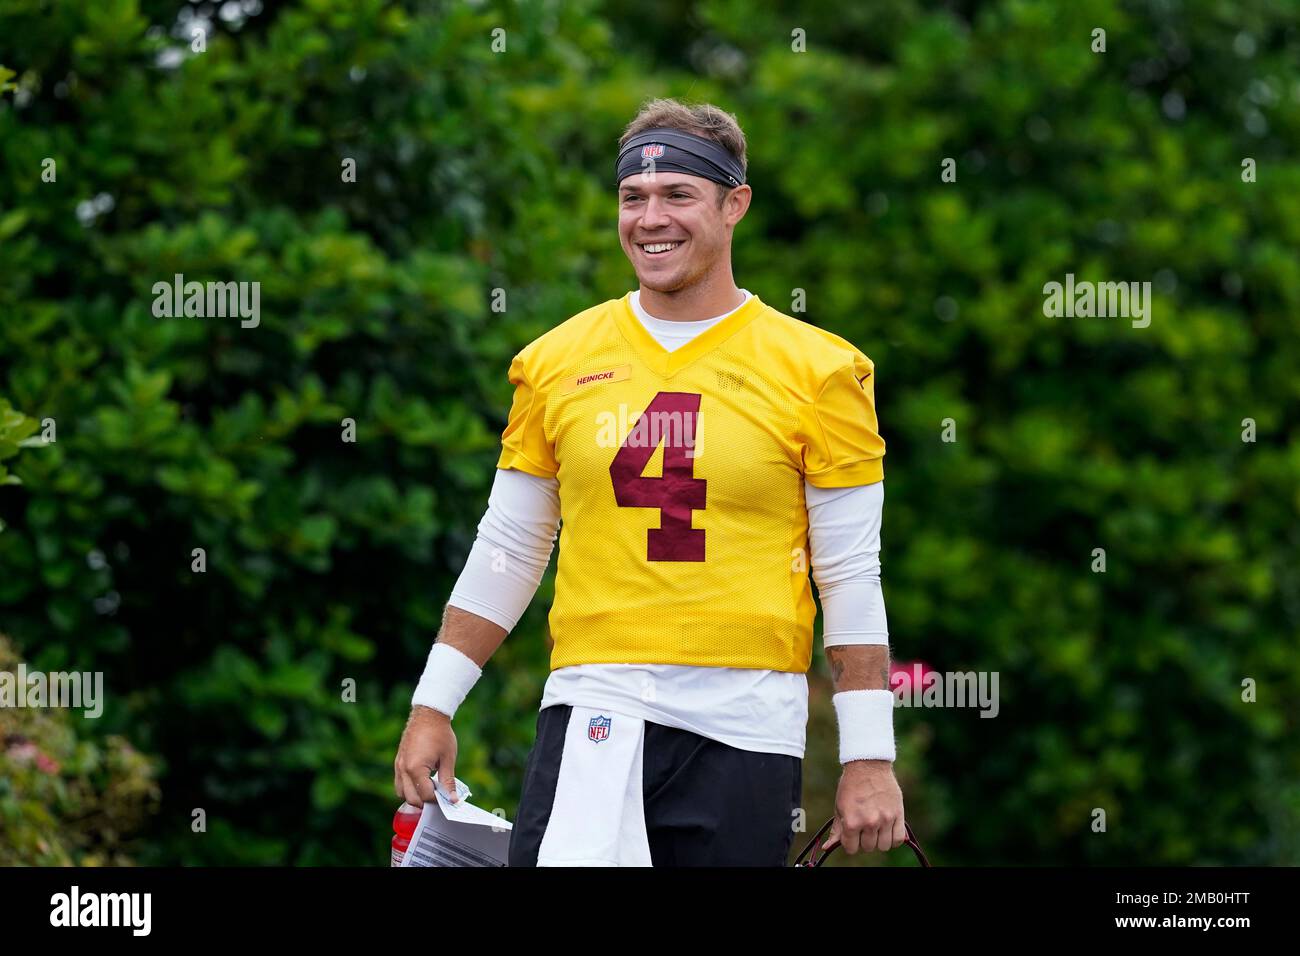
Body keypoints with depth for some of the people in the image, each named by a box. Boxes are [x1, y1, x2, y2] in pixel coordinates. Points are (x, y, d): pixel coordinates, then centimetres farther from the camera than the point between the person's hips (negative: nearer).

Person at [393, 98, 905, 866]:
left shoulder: (818, 371, 2)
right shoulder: (558, 363, 9)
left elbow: (851, 576, 2)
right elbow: (507, 551, 16)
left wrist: (870, 759, -3)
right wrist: (433, 707, 11)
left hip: (745, 728, -1)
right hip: (594, 712, 1)